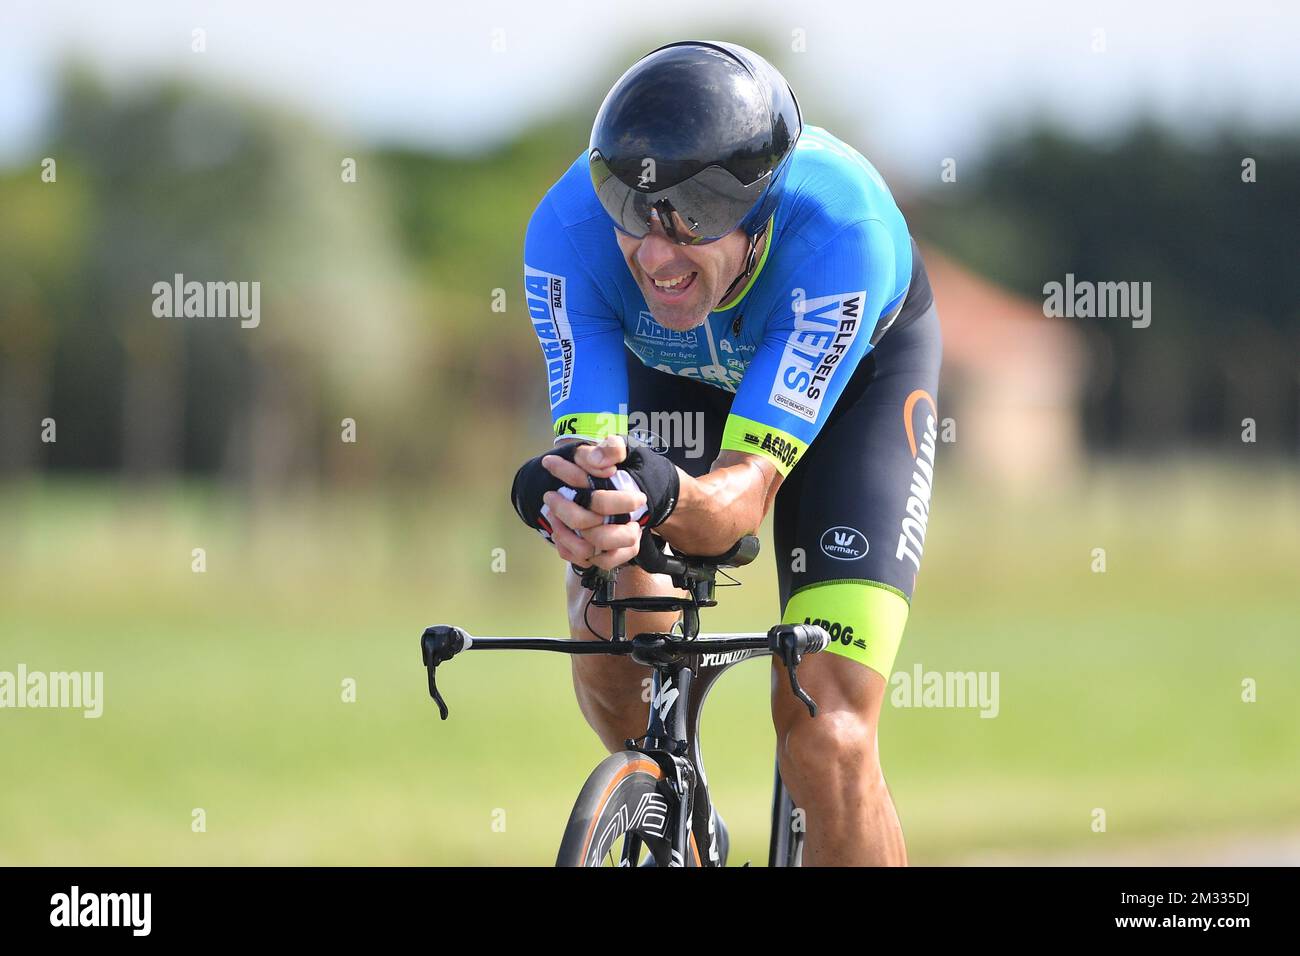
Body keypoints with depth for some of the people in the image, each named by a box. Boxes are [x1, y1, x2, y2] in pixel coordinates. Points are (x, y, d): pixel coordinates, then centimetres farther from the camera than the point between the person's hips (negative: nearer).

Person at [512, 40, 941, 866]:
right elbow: (586, 441, -38)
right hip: (677, 366, 3)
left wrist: (665, 496, -67)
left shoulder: (840, 230, -43)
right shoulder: (568, 231, -35)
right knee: (613, 627, -20)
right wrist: (572, 502, -62)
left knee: (826, 743, -18)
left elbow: (750, 487, -45)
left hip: (860, 369, -3)